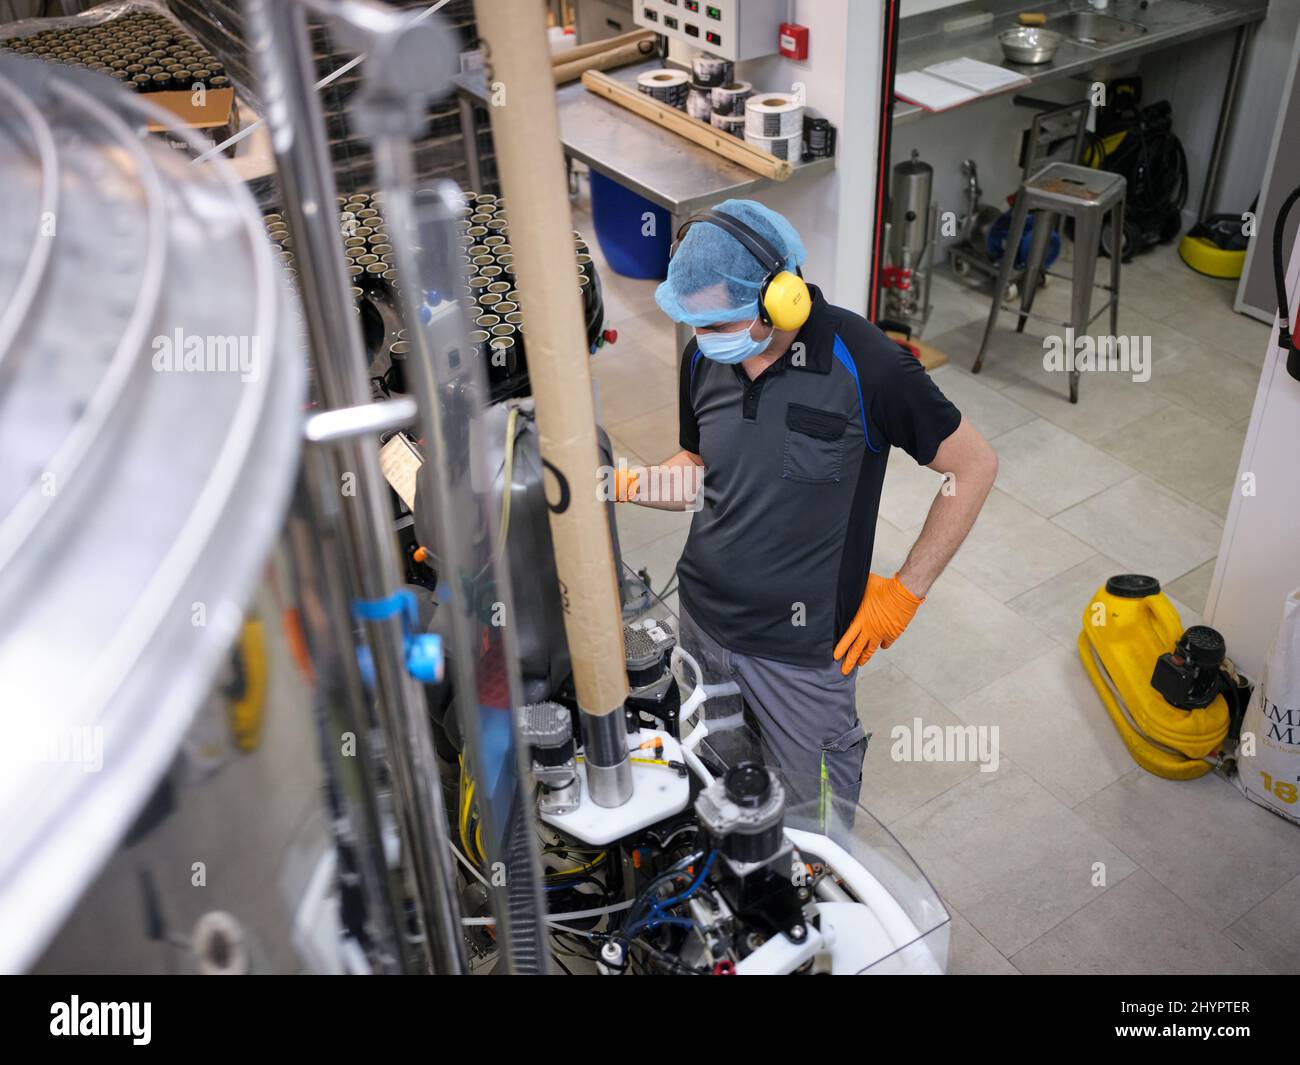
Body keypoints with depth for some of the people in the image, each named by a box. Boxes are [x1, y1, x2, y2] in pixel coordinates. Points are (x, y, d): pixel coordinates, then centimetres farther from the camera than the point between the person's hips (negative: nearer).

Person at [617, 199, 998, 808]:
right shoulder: (704, 357, -5)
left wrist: (906, 591, -11)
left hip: (800, 648, -5)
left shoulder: (863, 365, -22)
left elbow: (974, 465, -12)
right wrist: (627, 483, -10)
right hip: (702, 620, 5)